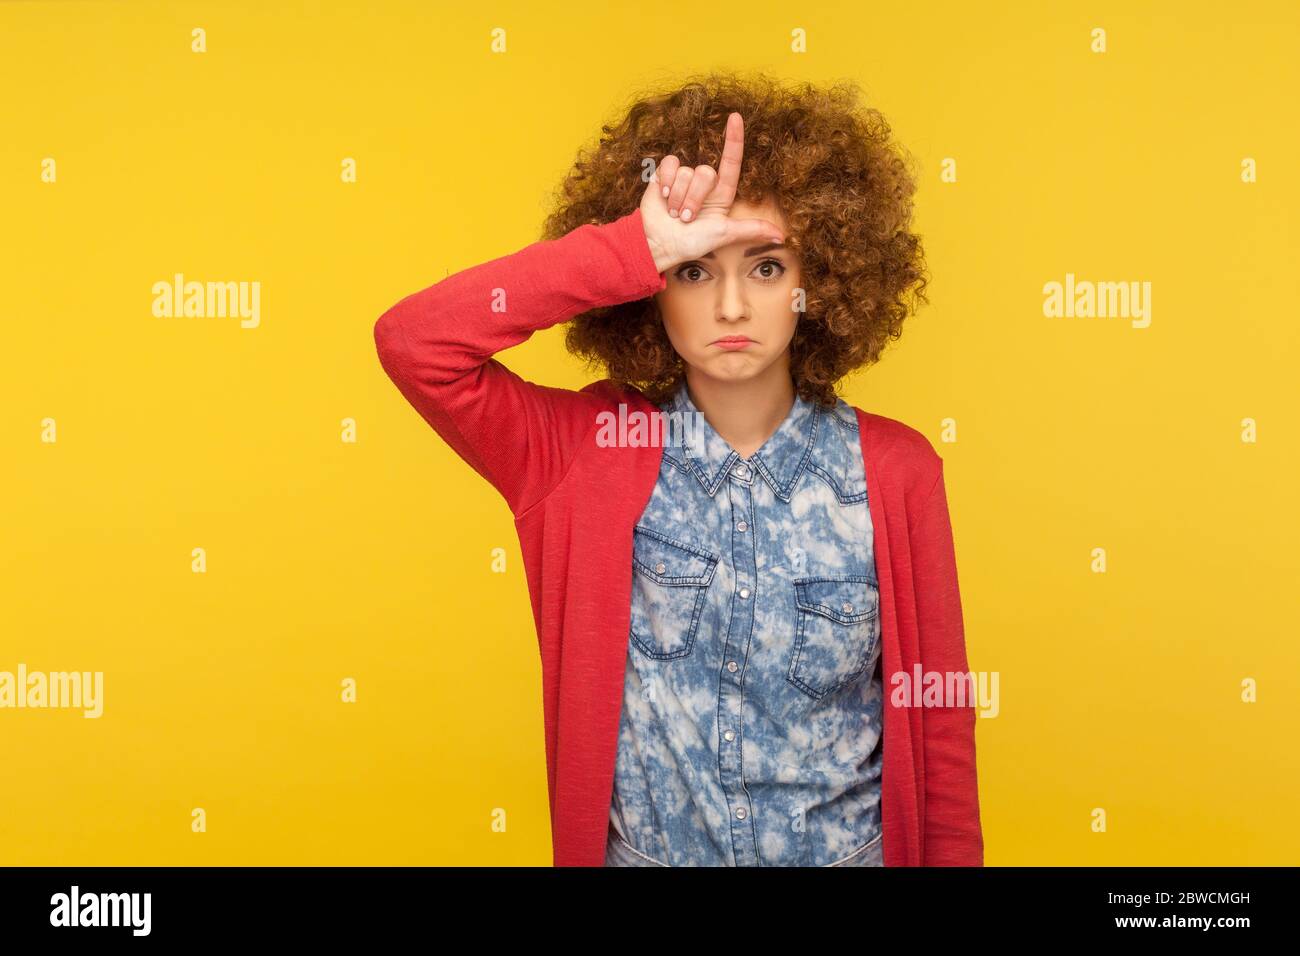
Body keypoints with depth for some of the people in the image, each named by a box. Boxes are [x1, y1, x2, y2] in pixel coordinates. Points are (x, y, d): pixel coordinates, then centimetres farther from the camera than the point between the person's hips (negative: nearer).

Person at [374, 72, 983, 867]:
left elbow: (940, 721, -6)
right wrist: (638, 250, -29)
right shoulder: (585, 447, -11)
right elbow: (413, 343, -25)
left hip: (848, 848, 0)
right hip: (635, 847, 1)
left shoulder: (895, 471, -12)